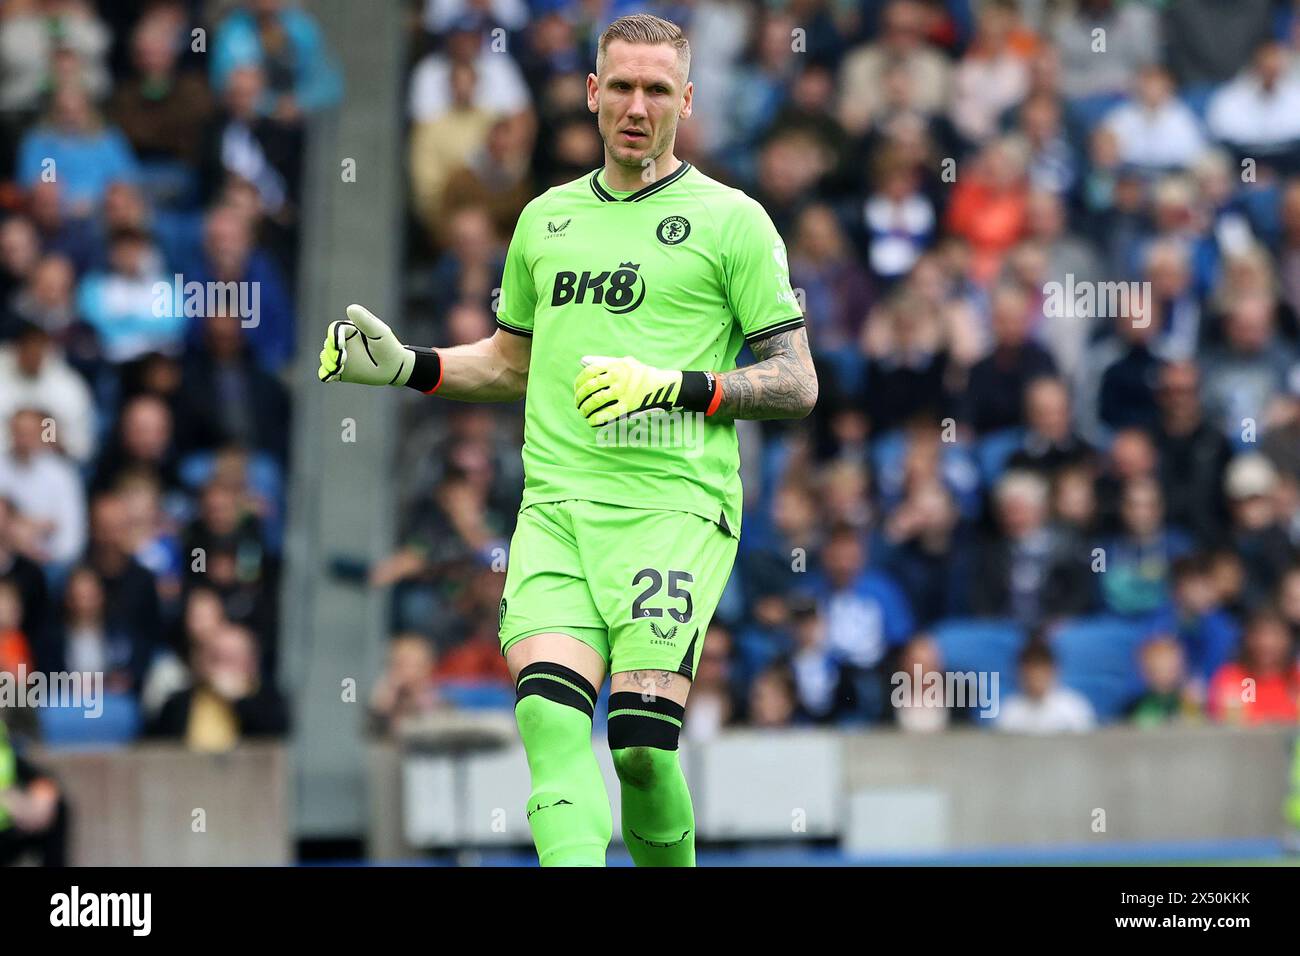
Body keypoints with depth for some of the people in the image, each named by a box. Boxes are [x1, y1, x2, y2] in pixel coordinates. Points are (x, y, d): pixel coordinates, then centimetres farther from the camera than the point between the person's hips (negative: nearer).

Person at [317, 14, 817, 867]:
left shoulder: (731, 221, 4)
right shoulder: (547, 219, 20)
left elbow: (796, 383, 2)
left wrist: (674, 386, -11)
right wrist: (407, 365, 18)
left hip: (675, 505, -4)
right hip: (556, 502, 4)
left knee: (643, 746, -15)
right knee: (549, 711, -19)